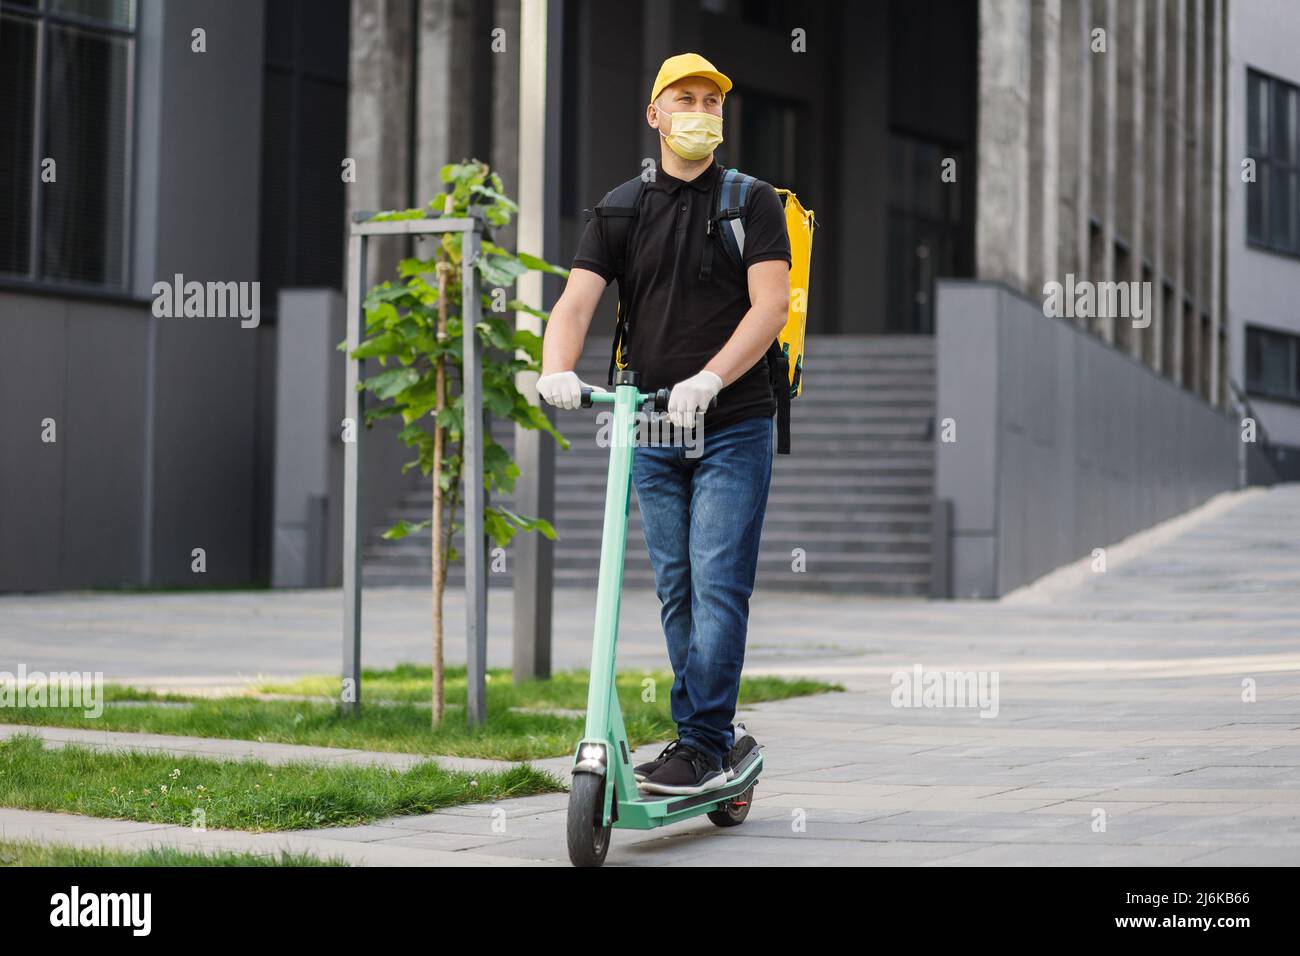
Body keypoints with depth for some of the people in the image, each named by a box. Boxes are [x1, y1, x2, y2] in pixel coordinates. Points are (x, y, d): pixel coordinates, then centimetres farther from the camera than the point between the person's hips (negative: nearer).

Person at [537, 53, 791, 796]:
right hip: (652, 431, 4)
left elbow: (771, 303, -11)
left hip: (733, 427, -4)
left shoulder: (753, 203, 1)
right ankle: (710, 738, 17)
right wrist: (557, 370, -22)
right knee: (676, 591, 8)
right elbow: (577, 299, -1)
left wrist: (708, 379, -26)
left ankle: (703, 744, -7)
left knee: (718, 587, -9)